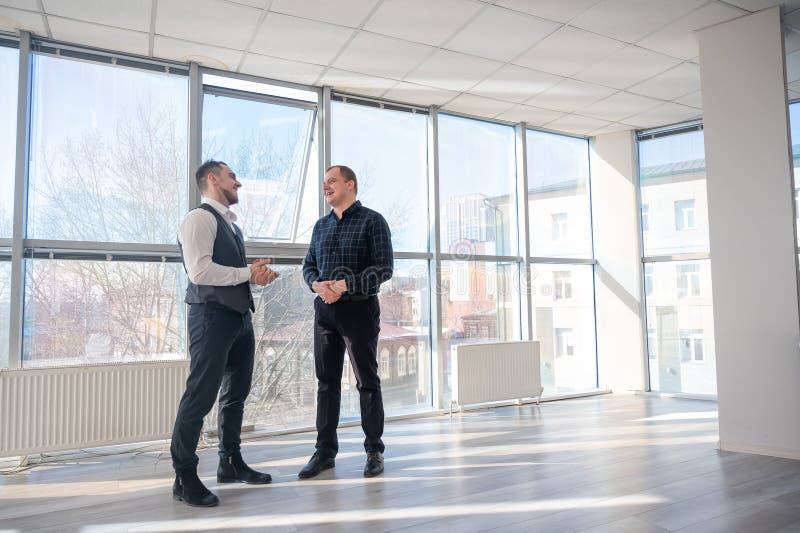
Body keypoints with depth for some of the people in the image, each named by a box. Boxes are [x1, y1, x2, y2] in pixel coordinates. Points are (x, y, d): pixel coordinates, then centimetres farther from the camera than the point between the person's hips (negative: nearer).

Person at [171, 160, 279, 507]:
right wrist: (248, 273, -12)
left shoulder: (231, 225, 21)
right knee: (201, 394, -6)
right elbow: (200, 271, -20)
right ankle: (185, 477, 6)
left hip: (240, 315, 10)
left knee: (237, 391, 15)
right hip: (212, 313, -10)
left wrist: (258, 275, 7)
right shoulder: (200, 218, -8)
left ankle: (230, 462, 29)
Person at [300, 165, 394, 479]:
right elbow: (309, 265, 15)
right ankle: (325, 451, 18)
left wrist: (346, 285, -19)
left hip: (359, 309, -5)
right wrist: (317, 284, -8)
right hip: (324, 310, 5)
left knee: (367, 382, 2)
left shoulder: (372, 221, -2)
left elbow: (384, 267, -10)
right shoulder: (321, 225, 16)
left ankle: (374, 451, 13)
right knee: (326, 382, 8)